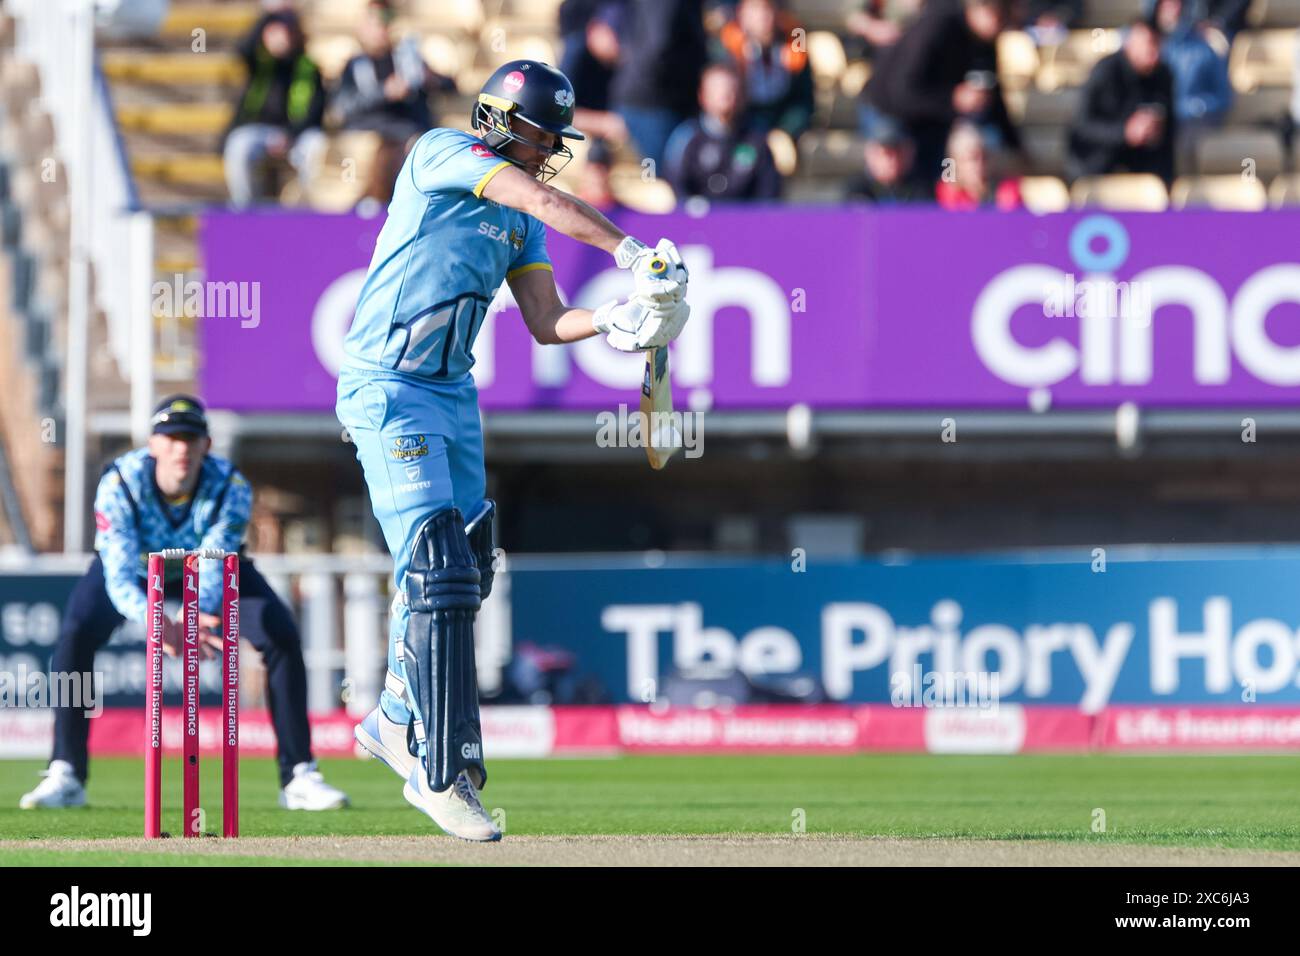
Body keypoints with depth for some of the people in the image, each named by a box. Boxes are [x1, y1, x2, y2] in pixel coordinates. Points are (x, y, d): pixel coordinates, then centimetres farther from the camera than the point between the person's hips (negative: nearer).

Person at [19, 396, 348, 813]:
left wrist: (194, 617, -65)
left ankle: (299, 777, -8)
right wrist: (157, 623, -64)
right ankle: (65, 777, -15)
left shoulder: (230, 488, -34)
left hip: (210, 563, 1)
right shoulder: (119, 484, -36)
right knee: (76, 636, -25)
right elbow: (120, 575, -43)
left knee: (283, 637, -16)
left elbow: (213, 571, -41)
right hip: (136, 564, -1)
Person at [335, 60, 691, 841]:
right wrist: (629, 250, -28)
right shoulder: (443, 154, -7)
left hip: (455, 394, 8)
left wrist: (617, 321, -11)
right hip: (388, 389, -8)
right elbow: (542, 200, -21)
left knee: (465, 572, 10)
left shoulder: (518, 224, 15)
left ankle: (396, 721, 29)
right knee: (438, 572, -15)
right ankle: (445, 774, -16)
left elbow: (546, 322, 8)